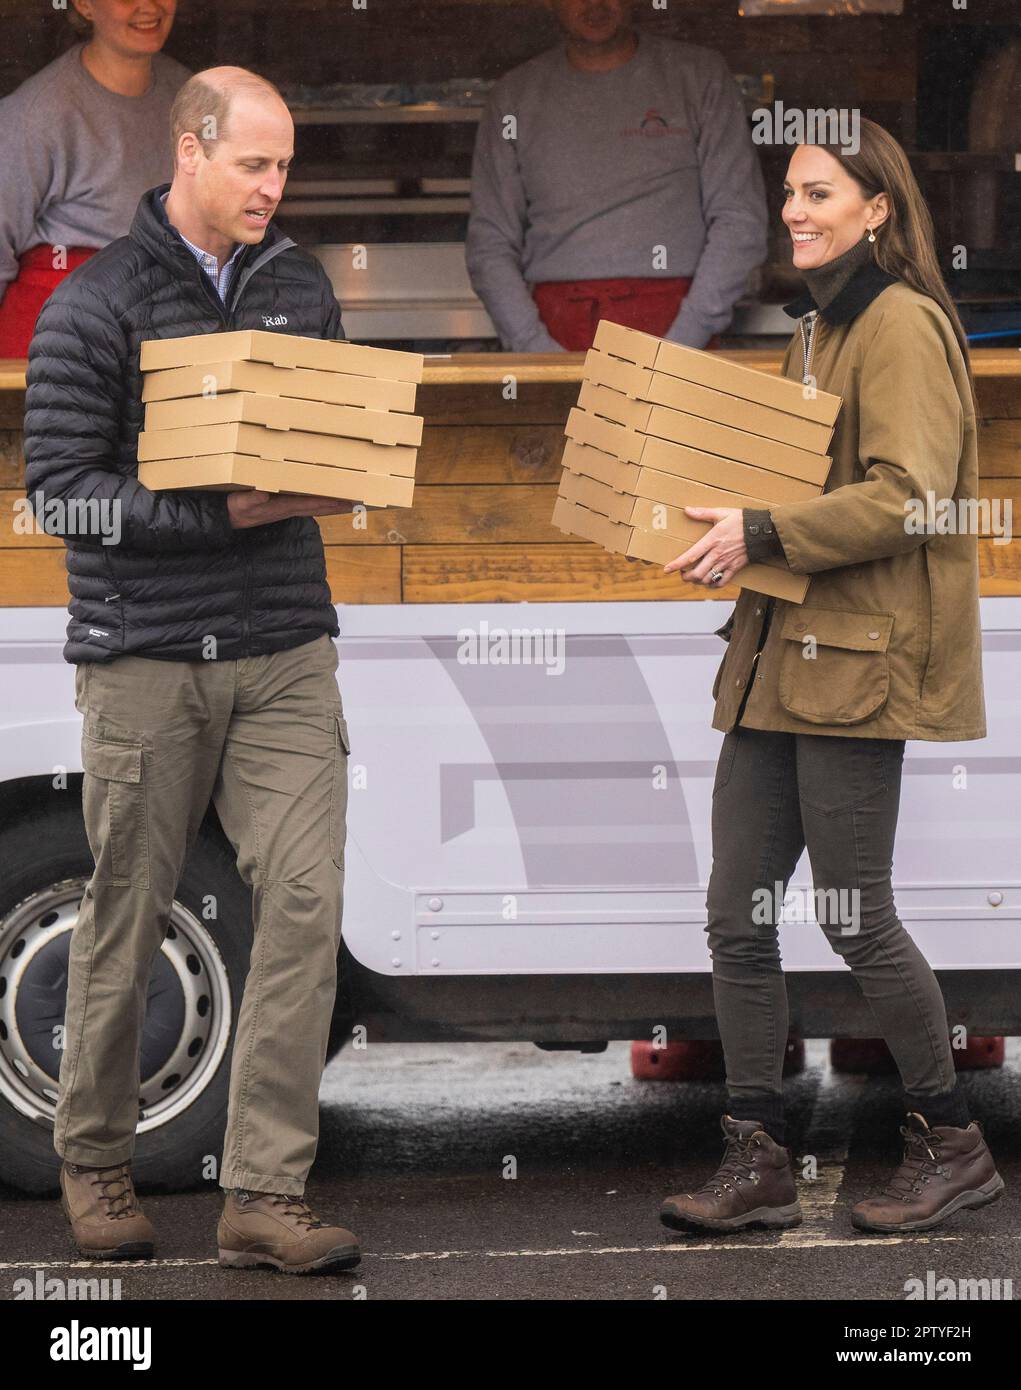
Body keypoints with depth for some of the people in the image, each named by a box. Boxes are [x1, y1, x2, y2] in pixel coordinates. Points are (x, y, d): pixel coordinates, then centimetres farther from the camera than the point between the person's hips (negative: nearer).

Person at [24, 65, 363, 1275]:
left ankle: (264, 1195, -5)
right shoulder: (95, 305, -5)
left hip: (285, 652, 4)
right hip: (144, 660, -4)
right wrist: (225, 512, -18)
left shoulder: (300, 287, 12)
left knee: (303, 899, -8)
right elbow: (60, 488, -11)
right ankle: (93, 1161, 24)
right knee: (127, 916, 5)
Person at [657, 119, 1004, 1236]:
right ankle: (756, 1162, 9)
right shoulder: (817, 326, 20)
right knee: (737, 919, 4)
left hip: (858, 660, -9)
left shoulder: (901, 325, -10)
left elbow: (907, 494, -20)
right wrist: (726, 528, 11)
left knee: (855, 921, -4)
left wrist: (761, 534, -22)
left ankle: (950, 1144, 12)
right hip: (778, 651, 9)